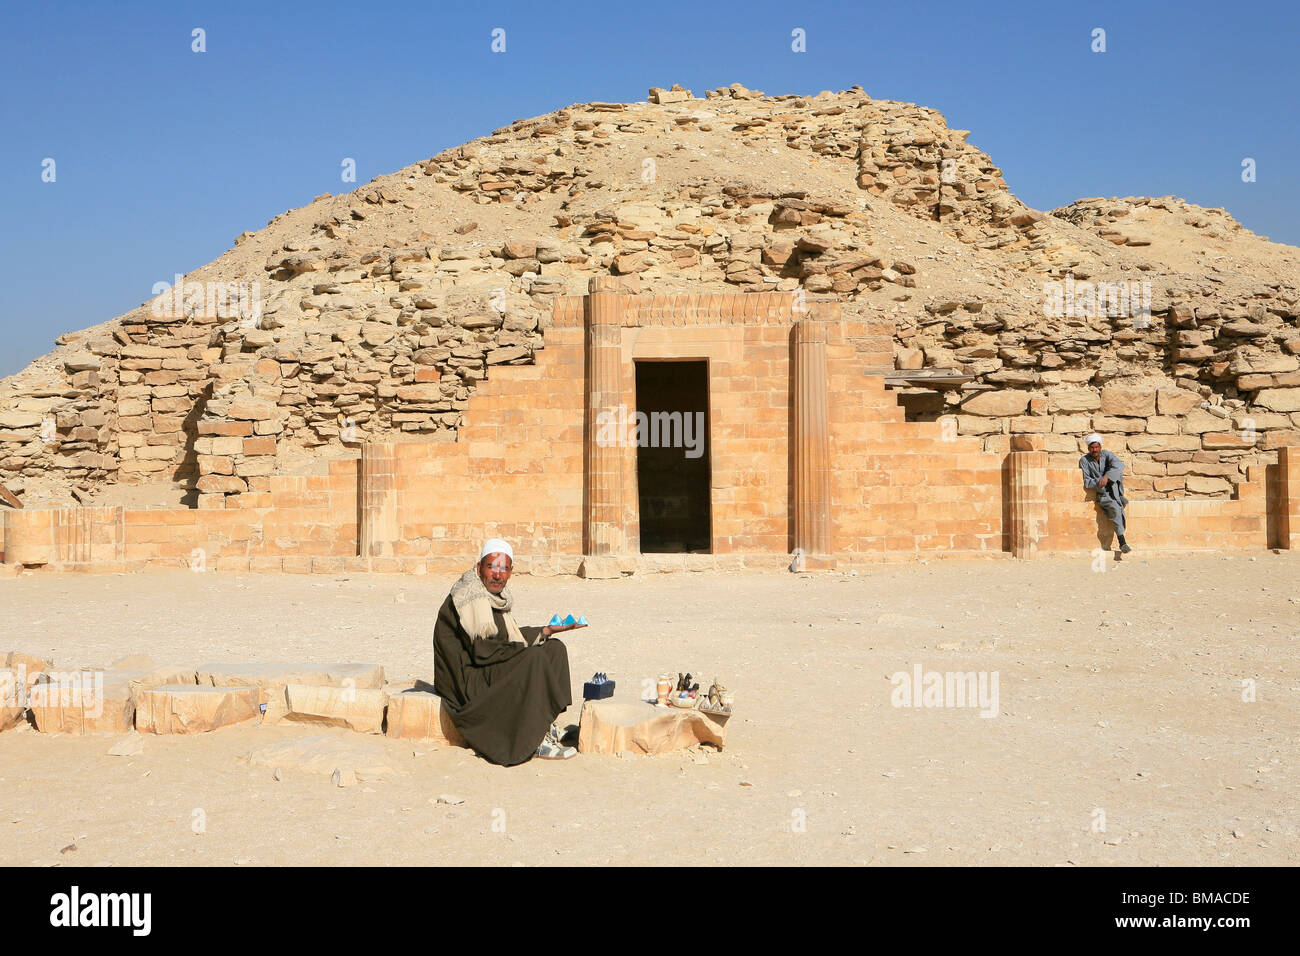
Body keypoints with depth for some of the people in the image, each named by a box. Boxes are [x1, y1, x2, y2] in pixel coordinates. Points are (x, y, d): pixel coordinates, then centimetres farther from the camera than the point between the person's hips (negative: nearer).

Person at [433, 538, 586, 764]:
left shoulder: (495, 596, 11)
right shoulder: (470, 597, -19)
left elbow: (513, 636, 19)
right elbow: (483, 652, -25)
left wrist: (547, 631, 9)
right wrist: (528, 650, -16)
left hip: (489, 670, 10)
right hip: (468, 679, -10)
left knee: (555, 649, 5)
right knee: (535, 659, -27)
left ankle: (547, 726, -4)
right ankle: (536, 741, -24)